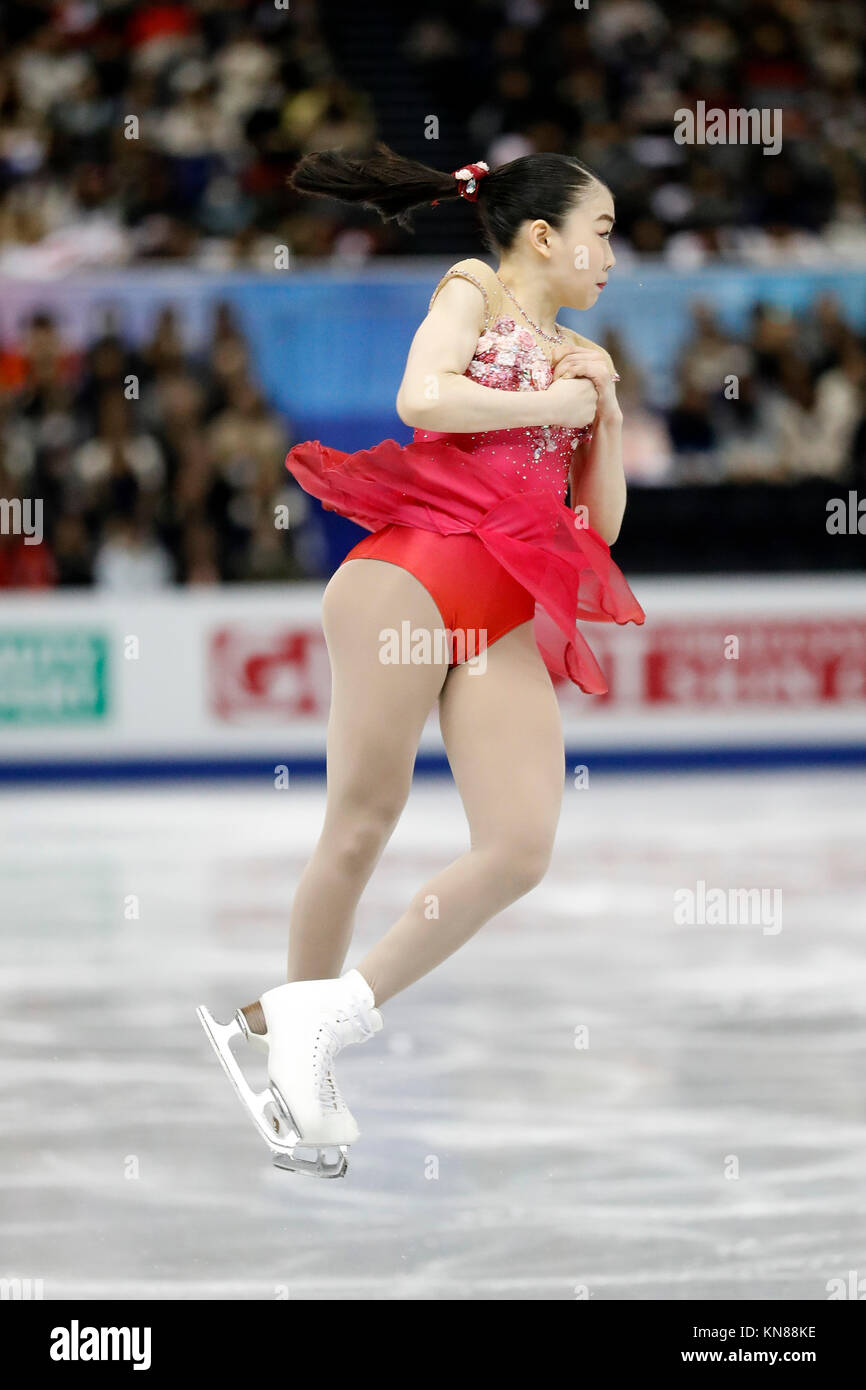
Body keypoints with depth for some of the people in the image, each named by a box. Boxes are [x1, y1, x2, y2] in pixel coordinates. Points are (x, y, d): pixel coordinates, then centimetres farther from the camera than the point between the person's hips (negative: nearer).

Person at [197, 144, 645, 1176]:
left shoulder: (579, 358, 26)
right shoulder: (473, 292, 9)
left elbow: (602, 524, 24)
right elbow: (423, 399, -12)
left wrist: (606, 414, 11)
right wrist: (552, 405, -2)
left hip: (512, 618, 6)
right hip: (417, 573, -6)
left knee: (521, 849, -11)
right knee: (363, 825, -4)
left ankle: (323, 1019, -2)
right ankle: (297, 1049, 10)